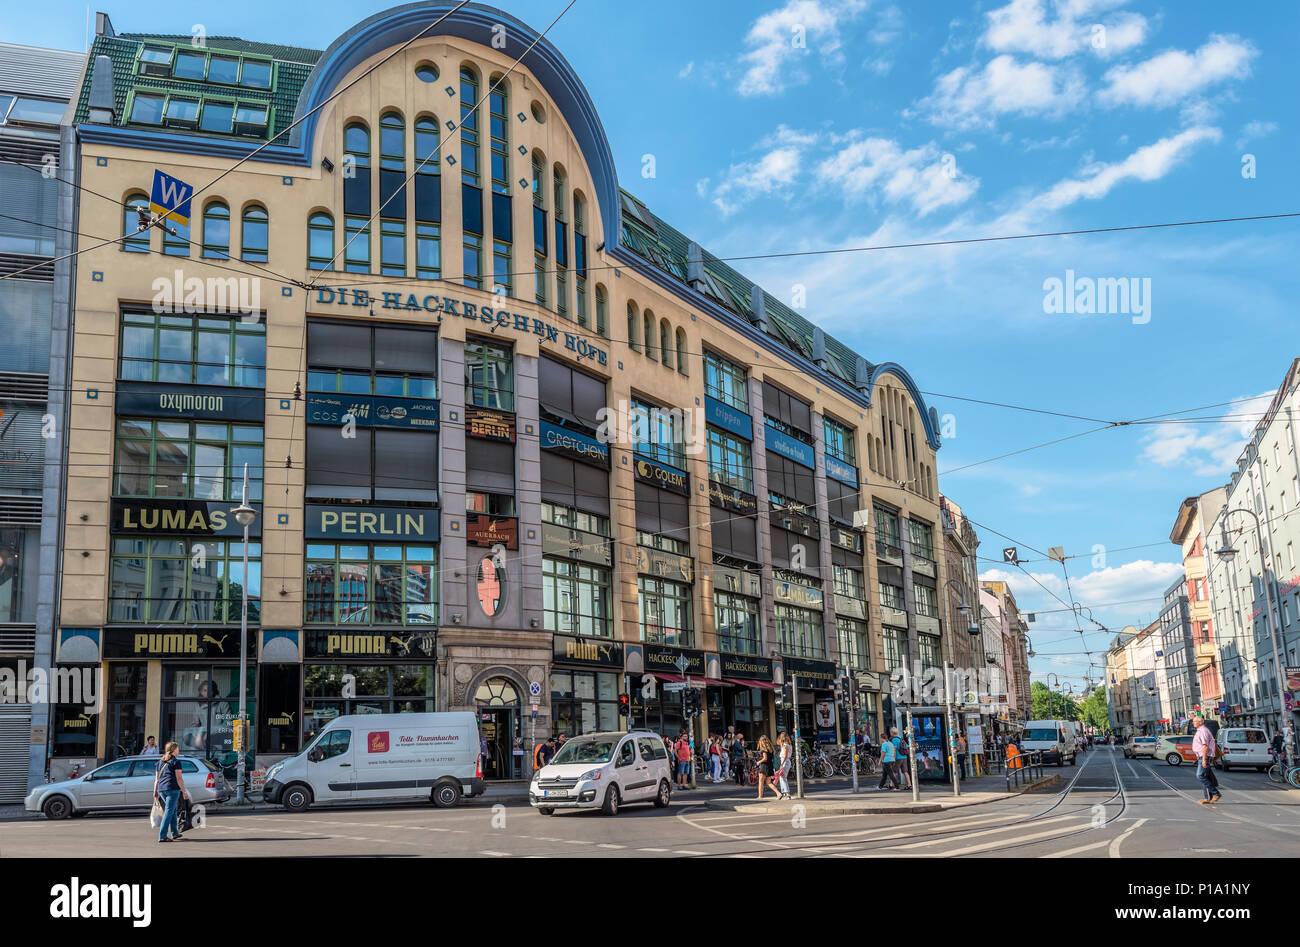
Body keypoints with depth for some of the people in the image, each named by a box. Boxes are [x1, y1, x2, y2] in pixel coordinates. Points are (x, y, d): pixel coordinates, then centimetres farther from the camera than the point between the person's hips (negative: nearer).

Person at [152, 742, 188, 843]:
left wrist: (155, 791, 23)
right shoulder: (176, 761, -4)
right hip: (172, 789, -7)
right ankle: (162, 836, -12)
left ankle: (175, 833, 24)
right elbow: (179, 778, -9)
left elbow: (156, 778, 18)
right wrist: (184, 792, -8)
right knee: (168, 812, -7)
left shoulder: (160, 761, 16)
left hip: (161, 789, 7)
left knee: (174, 809, 20)